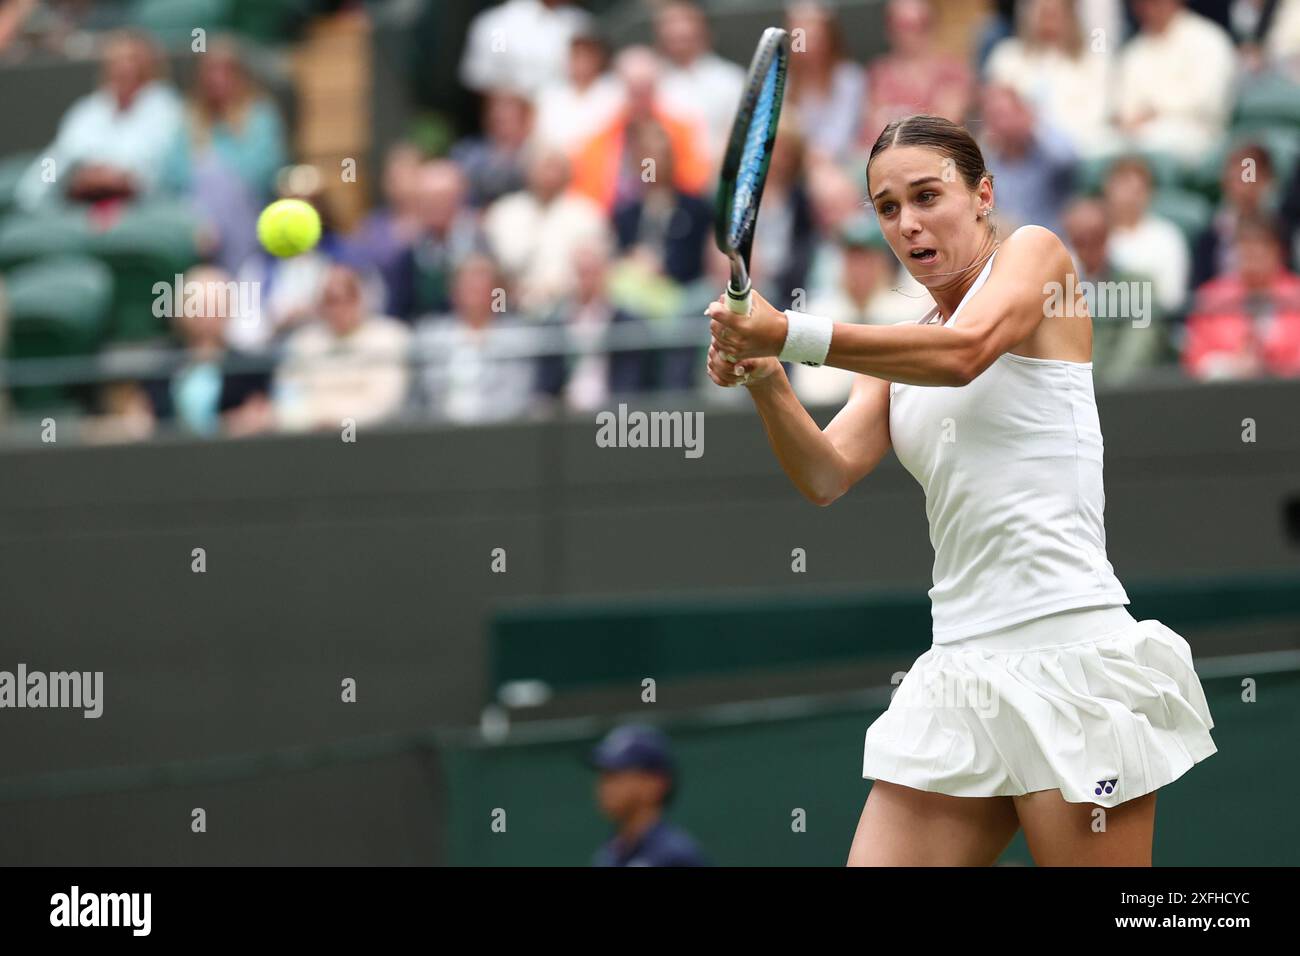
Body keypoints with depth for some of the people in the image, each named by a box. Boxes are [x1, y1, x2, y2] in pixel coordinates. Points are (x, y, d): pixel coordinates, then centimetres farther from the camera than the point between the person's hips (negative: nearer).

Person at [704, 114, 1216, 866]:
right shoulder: (899, 356, 20)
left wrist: (791, 334, -26)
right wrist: (765, 380, -14)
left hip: (1069, 655, -6)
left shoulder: (1034, 253, 3)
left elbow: (964, 353, -17)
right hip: (961, 676, 6)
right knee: (880, 860, -5)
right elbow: (828, 475, 5)